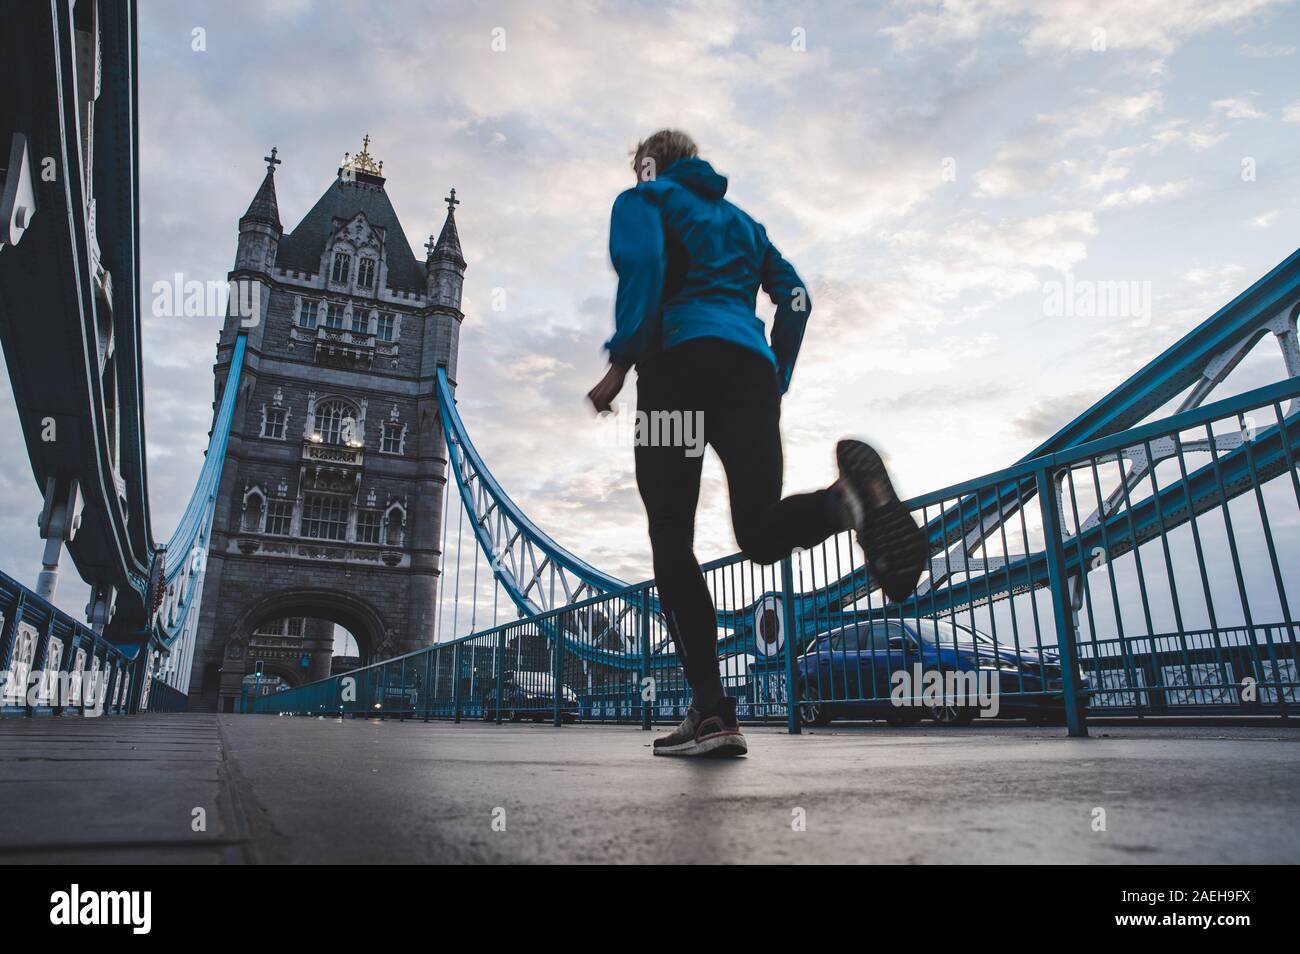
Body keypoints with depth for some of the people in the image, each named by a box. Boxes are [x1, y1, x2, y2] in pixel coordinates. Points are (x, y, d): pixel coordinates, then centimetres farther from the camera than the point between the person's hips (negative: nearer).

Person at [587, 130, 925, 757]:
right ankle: (848, 492, -36)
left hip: (680, 359, -4)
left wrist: (621, 360, -11)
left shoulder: (642, 200, 17)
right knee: (760, 533, -3)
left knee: (671, 542, -2)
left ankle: (710, 712, -11)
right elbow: (795, 298, 23)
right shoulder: (740, 220, 33)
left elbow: (643, 266, -6)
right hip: (752, 366, 5)